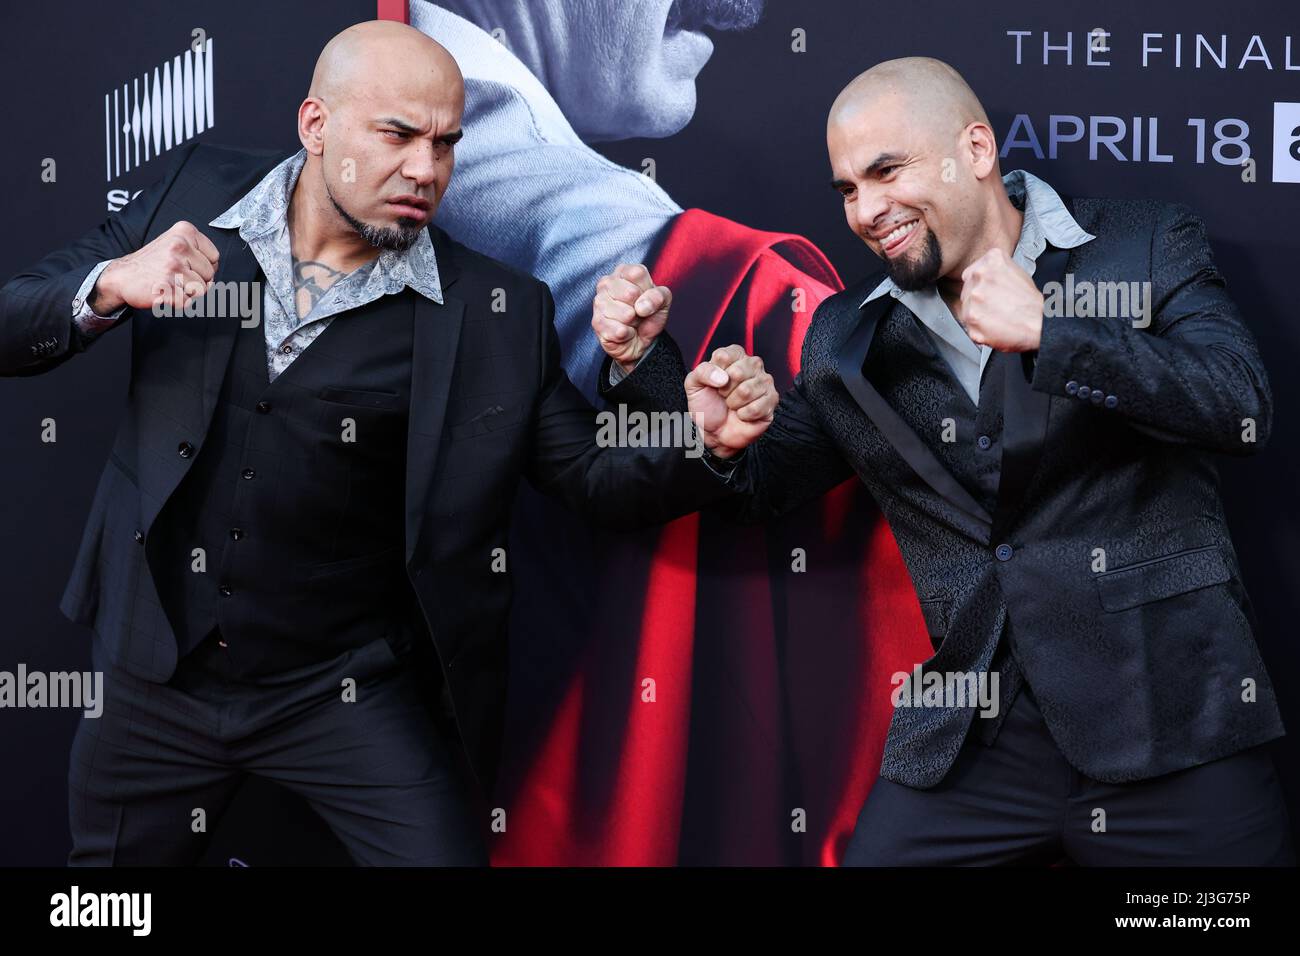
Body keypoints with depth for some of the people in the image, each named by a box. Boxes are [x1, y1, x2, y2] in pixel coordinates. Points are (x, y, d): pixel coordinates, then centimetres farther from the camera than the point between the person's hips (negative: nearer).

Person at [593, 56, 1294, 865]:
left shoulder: (1149, 247, 0)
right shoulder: (848, 337, 9)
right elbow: (759, 480, 13)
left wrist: (1046, 335, -18)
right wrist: (643, 359, 1)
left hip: (1171, 722, -2)